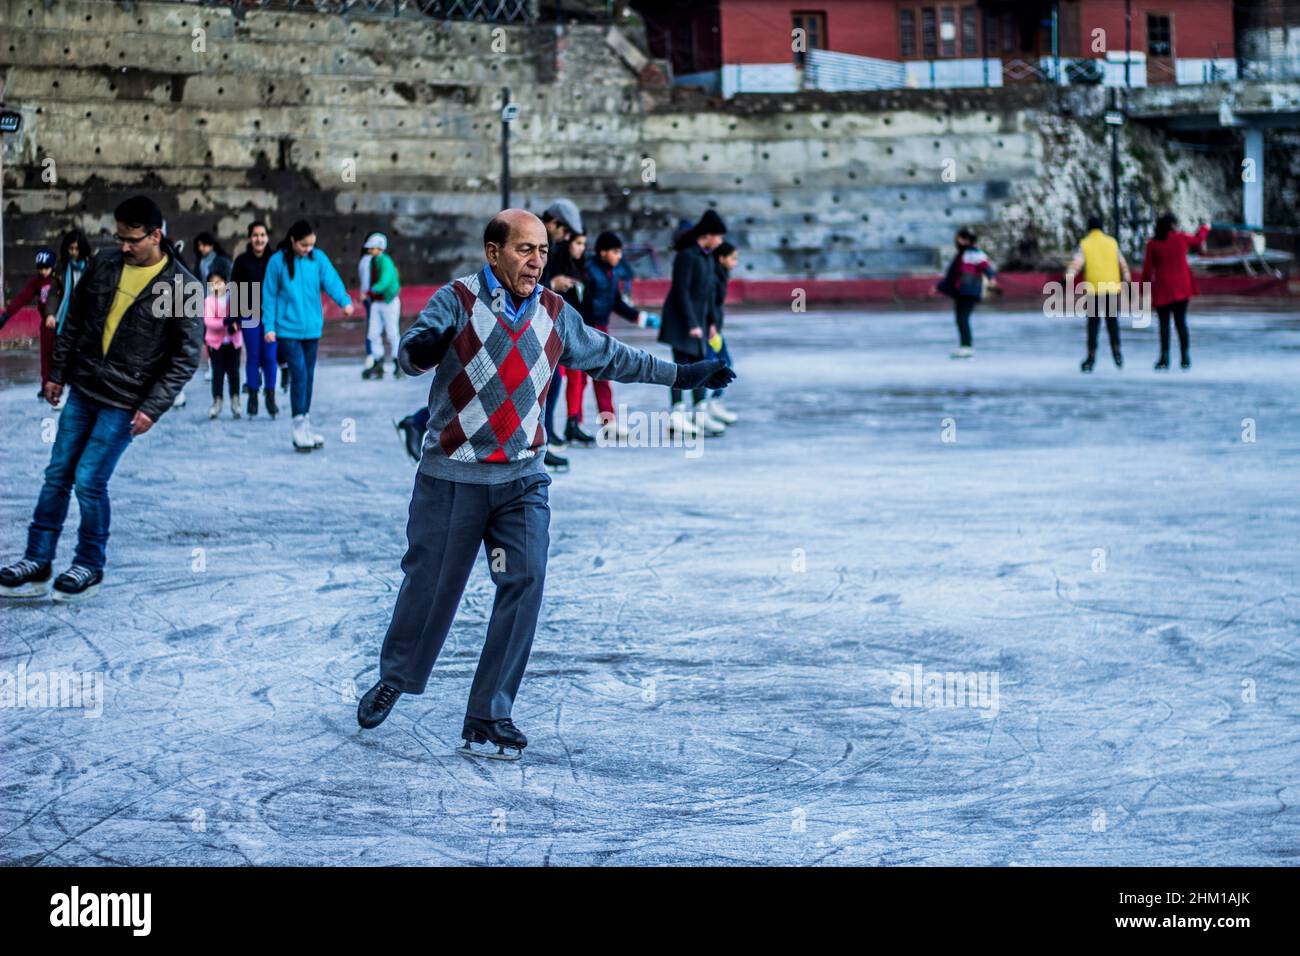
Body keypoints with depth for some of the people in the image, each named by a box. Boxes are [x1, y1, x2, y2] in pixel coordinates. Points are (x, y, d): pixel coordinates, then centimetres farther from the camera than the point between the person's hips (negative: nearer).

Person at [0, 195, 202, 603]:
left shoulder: (183, 288, -12)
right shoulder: (103, 264, 1)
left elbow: (187, 357, -10)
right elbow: (74, 321, 13)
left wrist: (153, 408, -14)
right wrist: (57, 372, 12)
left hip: (125, 402, -5)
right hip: (82, 389, 5)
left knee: (89, 481, -6)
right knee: (57, 475, 7)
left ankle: (90, 567, 13)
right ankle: (37, 563, 15)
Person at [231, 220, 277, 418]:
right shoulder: (242, 261, 0)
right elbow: (235, 291, 2)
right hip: (249, 315, 0)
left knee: (269, 356, -1)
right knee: (252, 356, 3)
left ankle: (270, 396, 9)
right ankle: (253, 396, 11)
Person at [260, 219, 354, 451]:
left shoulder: (318, 258, 1)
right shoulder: (278, 261, -6)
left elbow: (331, 280, -12)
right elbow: (269, 296, -2)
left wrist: (345, 301, -31)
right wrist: (269, 326, -6)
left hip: (312, 328, 4)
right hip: (287, 329, -4)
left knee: (308, 376, 12)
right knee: (299, 374, -13)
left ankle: (306, 427, 23)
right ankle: (299, 426, -5)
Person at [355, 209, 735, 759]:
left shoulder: (556, 315, 8)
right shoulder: (458, 301, -7)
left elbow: (609, 357, 22)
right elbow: (410, 354, -22)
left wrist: (679, 375, 22)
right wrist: (423, 347, -46)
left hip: (522, 479, 4)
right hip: (451, 476, -3)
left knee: (524, 583, -10)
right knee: (430, 585, 5)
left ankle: (487, 721, -2)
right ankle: (394, 679, 33)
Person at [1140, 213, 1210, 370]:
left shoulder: (1153, 244, -5)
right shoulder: (1181, 238, 0)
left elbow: (1147, 267, -3)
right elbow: (1198, 239, 22)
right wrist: (1205, 228, 43)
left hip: (1162, 288, -2)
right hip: (1181, 288, 2)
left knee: (1164, 323, 1)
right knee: (1181, 322, 7)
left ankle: (1164, 358, -6)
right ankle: (1185, 358, 4)